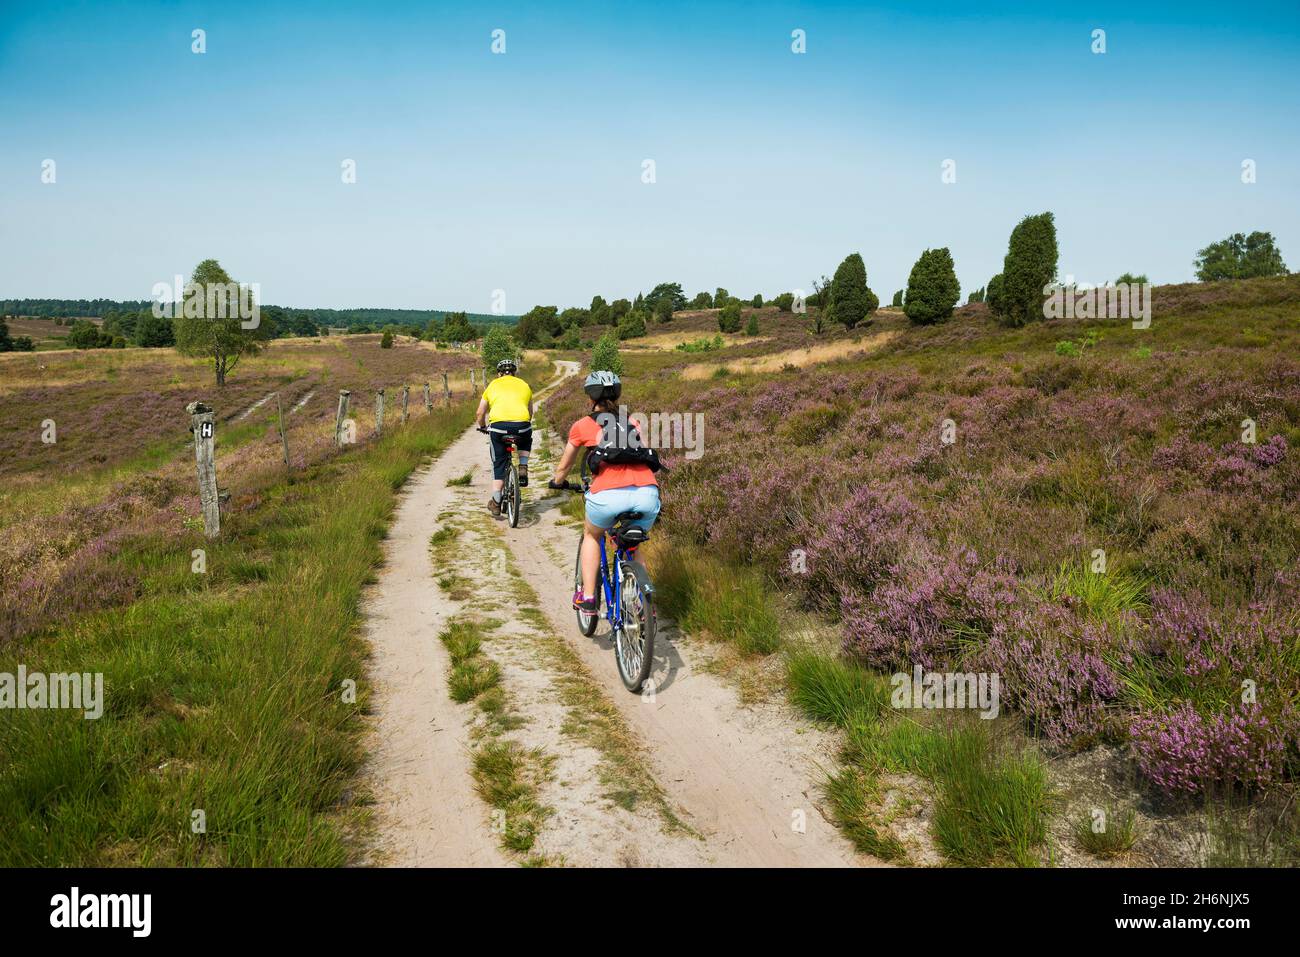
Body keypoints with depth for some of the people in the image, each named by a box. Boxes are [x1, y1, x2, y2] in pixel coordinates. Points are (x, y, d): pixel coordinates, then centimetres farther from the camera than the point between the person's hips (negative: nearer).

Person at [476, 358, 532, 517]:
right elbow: (530, 412, 33)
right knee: (526, 442, 36)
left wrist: (482, 427, 42)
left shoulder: (493, 385, 21)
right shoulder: (524, 385, 24)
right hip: (522, 424, 1)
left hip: (498, 426, -1)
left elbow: (480, 413, 24)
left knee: (499, 466, 12)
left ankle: (495, 503, 14)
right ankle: (523, 469, 14)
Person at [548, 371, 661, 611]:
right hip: (648, 492, 2)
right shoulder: (633, 422, 24)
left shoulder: (583, 425, 18)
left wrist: (557, 482, 54)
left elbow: (564, 466, 32)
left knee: (591, 536, 30)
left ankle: (587, 597, 24)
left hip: (608, 494, -2)